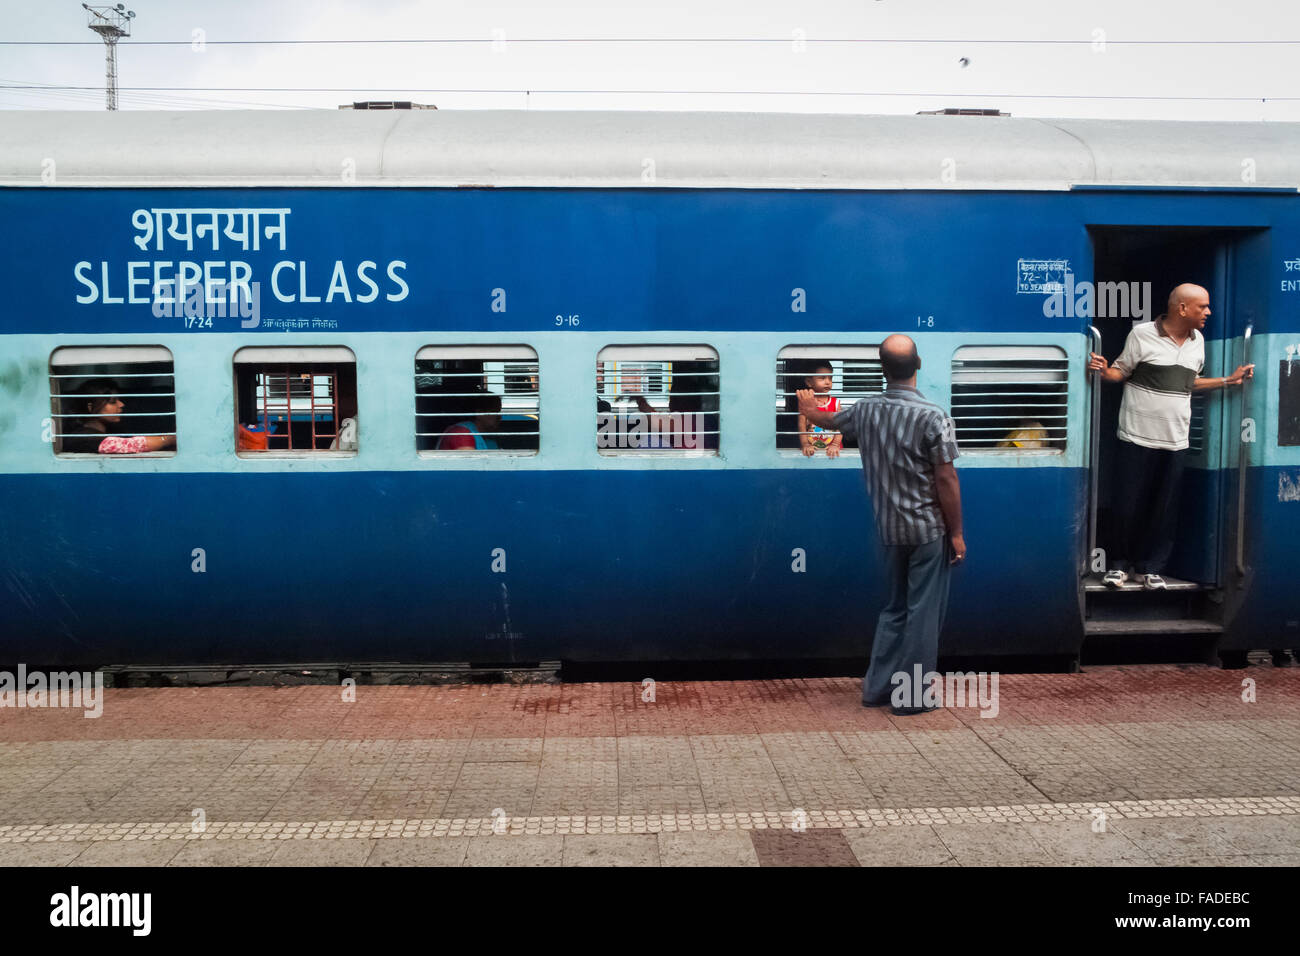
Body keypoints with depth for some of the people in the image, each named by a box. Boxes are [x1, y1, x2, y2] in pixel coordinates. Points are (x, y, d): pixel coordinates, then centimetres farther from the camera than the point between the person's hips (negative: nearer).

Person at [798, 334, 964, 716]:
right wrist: (957, 533, -6)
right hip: (928, 529, -5)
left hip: (889, 529, 5)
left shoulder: (865, 410, 1)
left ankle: (876, 687, 22)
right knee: (923, 612, 4)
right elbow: (946, 479, -15)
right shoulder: (933, 416, -16)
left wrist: (810, 410, 46)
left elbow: (831, 421, 23)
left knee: (895, 607, 18)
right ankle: (911, 697, 10)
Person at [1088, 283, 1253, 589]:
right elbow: (1121, 372, -2)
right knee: (1130, 503, 2)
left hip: (1175, 440, 5)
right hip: (1137, 437, -5)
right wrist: (1103, 370, -23)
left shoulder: (1197, 340, 11)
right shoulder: (1142, 334, -7)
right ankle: (1118, 564, 17)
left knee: (1164, 507, 6)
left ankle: (1150, 568, 17)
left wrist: (1229, 380, 14)